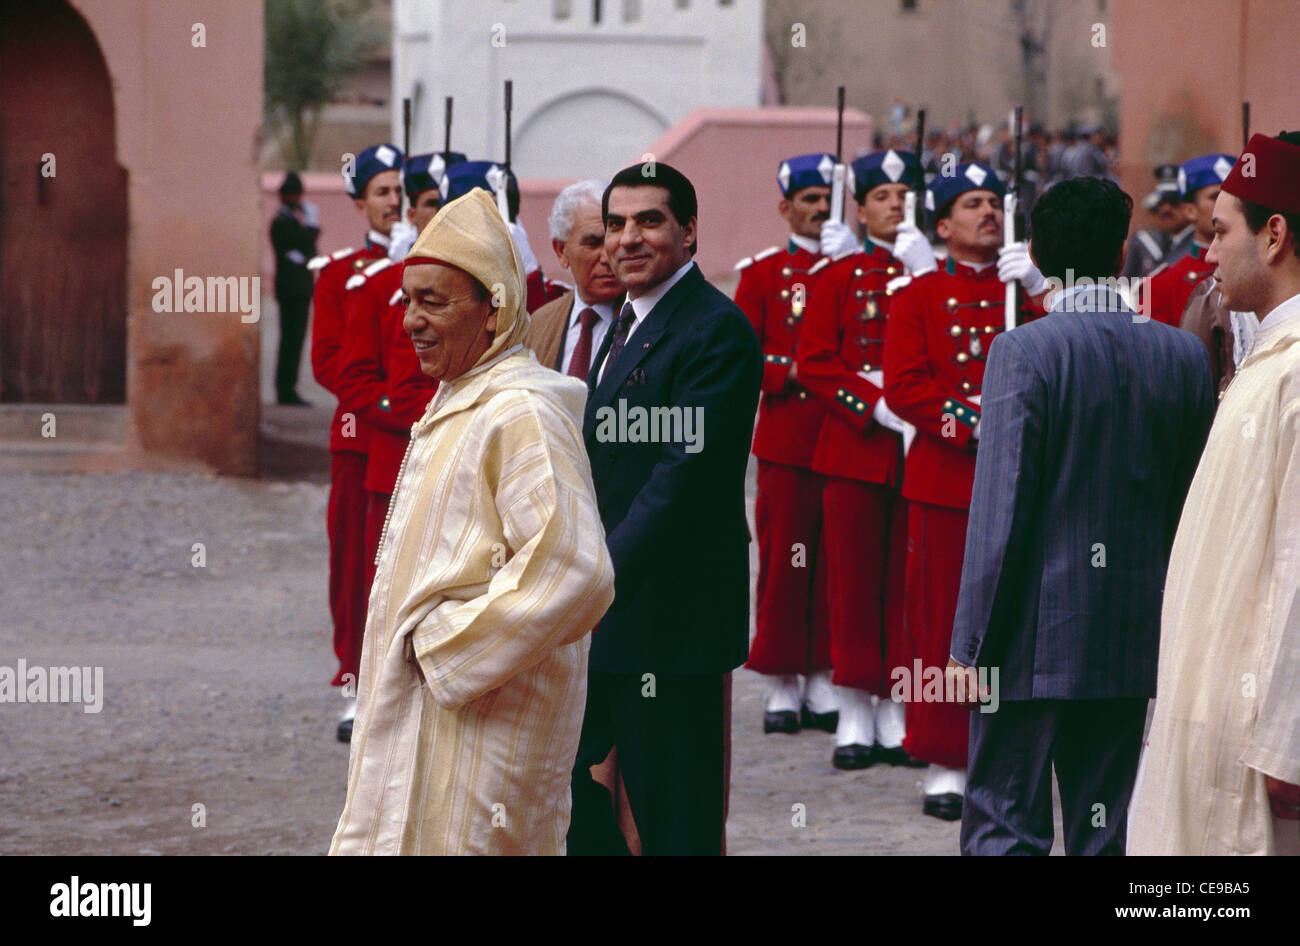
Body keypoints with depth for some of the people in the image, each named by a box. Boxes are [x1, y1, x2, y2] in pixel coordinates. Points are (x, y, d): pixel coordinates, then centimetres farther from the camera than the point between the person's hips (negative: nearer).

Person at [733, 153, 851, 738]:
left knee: (834, 561, 3)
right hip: (786, 441, -2)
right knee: (784, 561, -2)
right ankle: (782, 685, 5)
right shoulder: (763, 273, 6)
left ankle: (823, 680, 10)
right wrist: (793, 371, -12)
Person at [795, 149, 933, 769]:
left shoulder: (933, 271, 9)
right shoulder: (839, 276, 4)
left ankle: (897, 712, 8)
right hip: (855, 448, -2)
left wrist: (921, 273, -12)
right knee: (854, 581, 0)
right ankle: (855, 717, 5)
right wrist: (875, 404, -13)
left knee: (906, 581, 2)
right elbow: (814, 364, -1)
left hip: (917, 451, 2)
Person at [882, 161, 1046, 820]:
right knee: (943, 624, 0)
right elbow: (904, 387, -4)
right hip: (945, 481, -2)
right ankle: (945, 767, 6)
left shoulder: (1028, 288, 12)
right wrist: (974, 425, -13)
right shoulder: (919, 296, 6)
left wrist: (1038, 289, -13)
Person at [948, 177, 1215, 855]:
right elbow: (1192, 508, 9)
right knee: (1105, 832, 11)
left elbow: (1000, 516, -14)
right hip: (1135, 641, 5)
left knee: (1004, 830, 0)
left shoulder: (1024, 352, -12)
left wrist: (971, 646, -9)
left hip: (1035, 644, -5)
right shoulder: (1183, 355, 3)